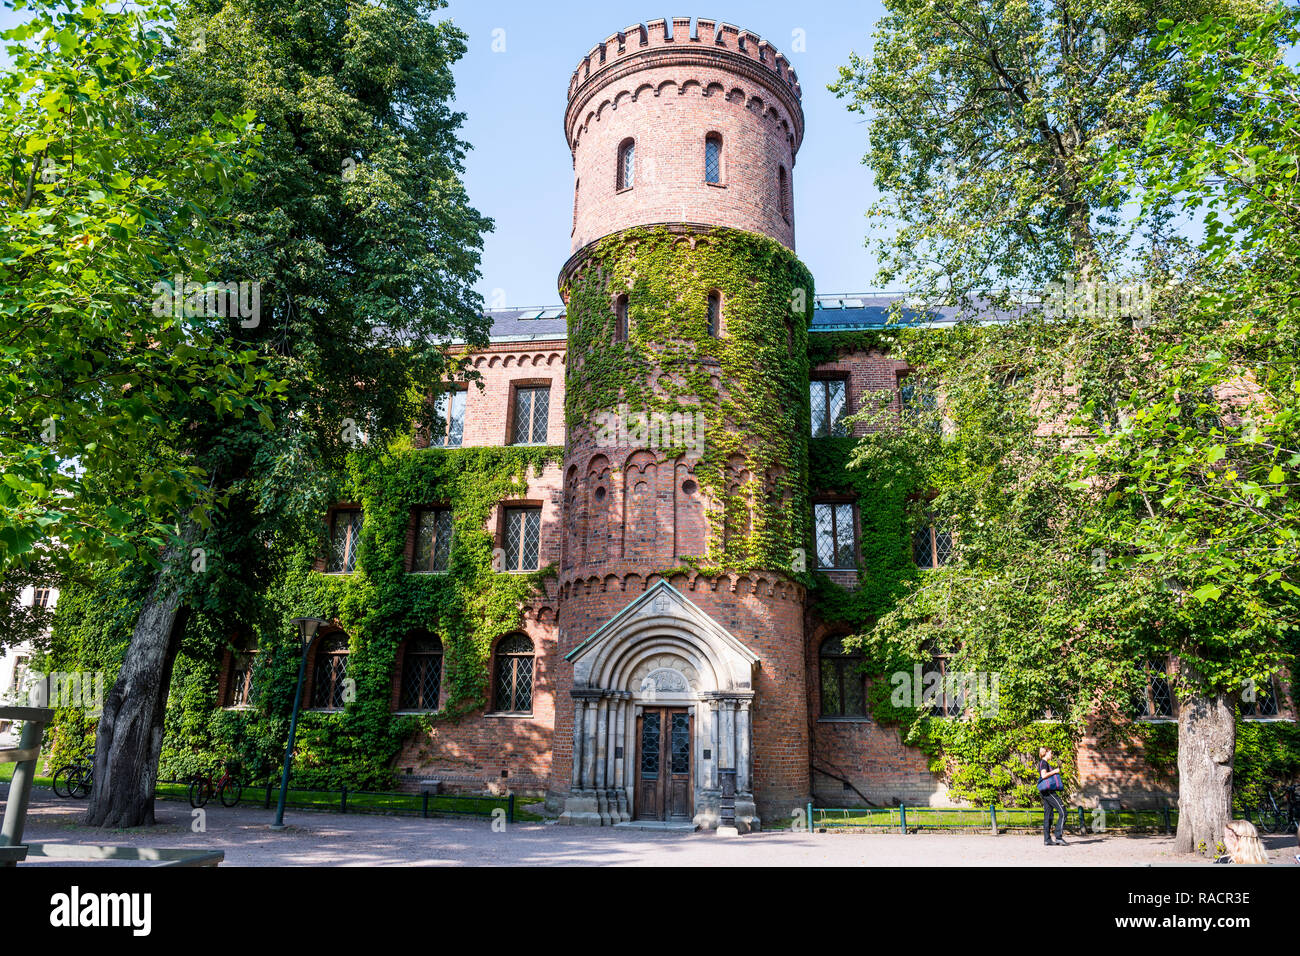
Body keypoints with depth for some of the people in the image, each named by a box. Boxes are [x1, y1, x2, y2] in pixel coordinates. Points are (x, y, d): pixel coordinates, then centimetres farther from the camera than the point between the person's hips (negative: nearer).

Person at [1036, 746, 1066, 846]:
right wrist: (1055, 771, -10)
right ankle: (1059, 836, -17)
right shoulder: (1043, 762, -6)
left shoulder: (1046, 763, 24)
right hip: (1048, 790, -10)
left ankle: (1047, 840, 4)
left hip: (1046, 792, 10)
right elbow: (1044, 775, -20)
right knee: (1062, 811, -12)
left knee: (1048, 815, 6)